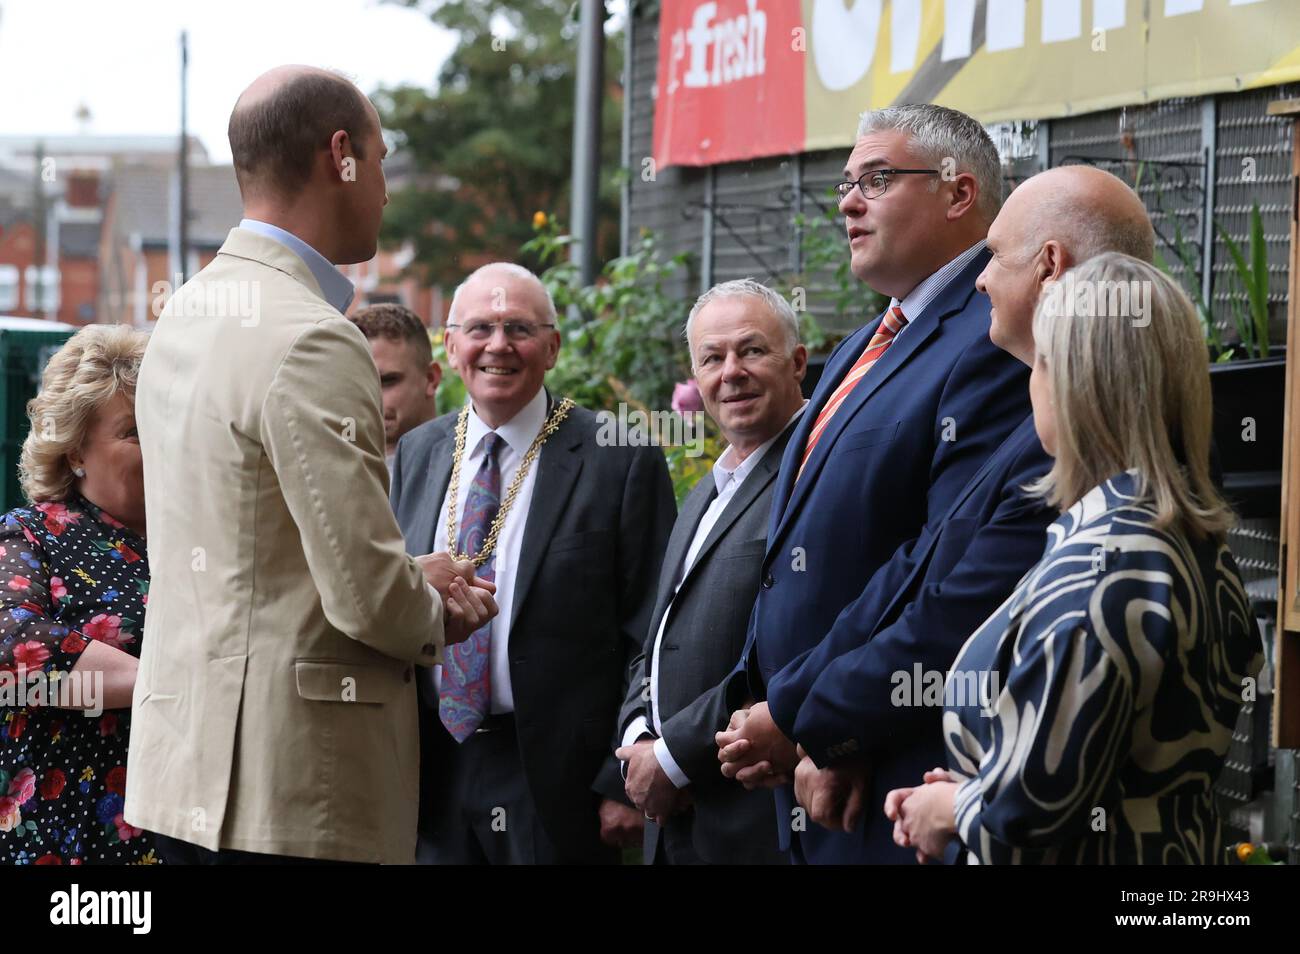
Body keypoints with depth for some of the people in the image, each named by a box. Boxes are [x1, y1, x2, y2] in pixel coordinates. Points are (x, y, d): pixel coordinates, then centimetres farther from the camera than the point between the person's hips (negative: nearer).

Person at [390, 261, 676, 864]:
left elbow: (648, 636, -7)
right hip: (432, 772, 4)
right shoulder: (416, 454, 9)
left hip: (556, 782, -4)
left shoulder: (621, 461, -6)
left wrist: (627, 786, -10)